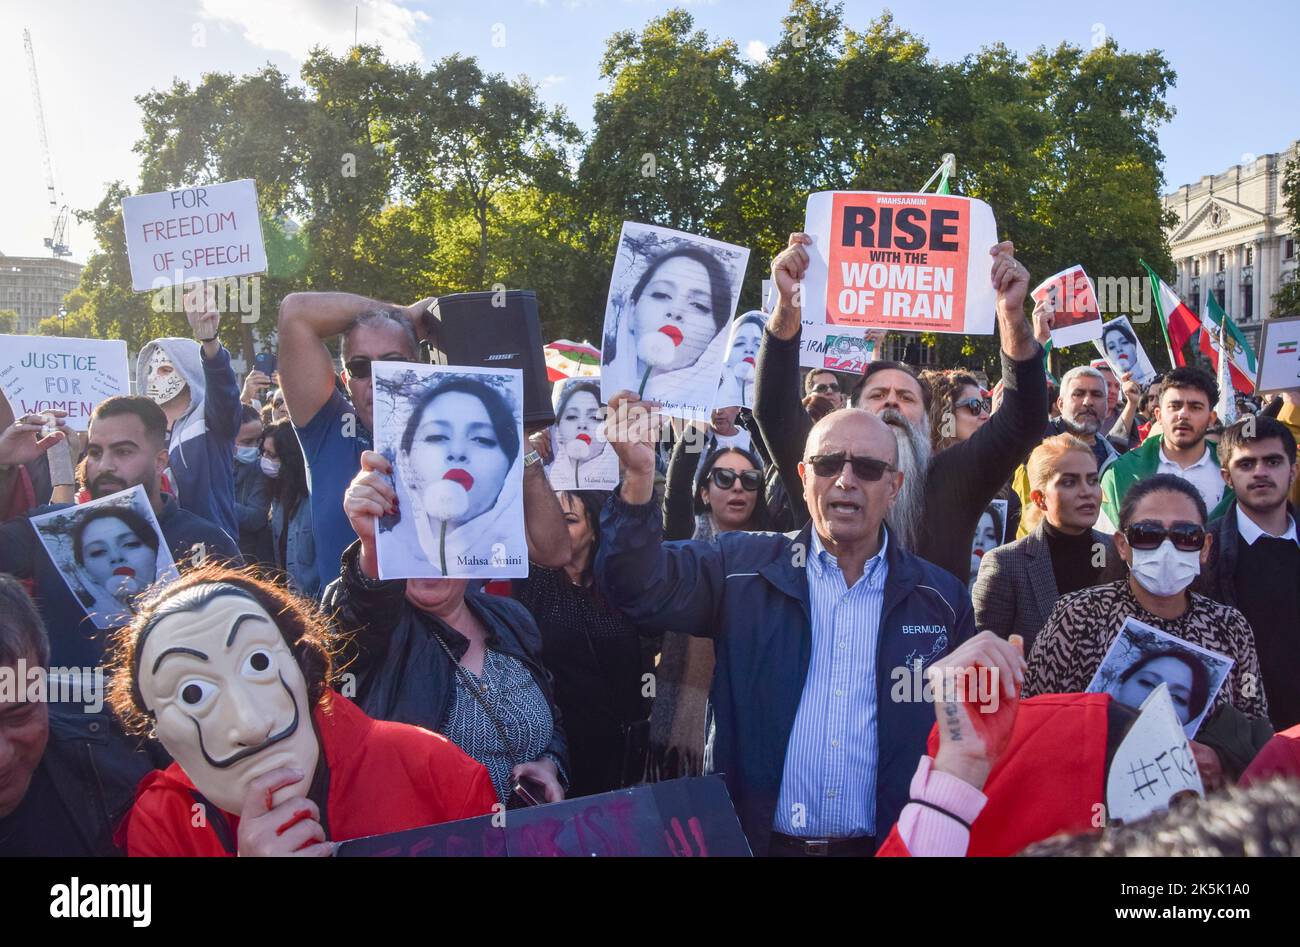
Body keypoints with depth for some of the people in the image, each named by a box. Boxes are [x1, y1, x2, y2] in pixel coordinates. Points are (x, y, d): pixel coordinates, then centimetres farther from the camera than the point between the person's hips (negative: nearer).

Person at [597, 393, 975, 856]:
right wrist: (639, 476, -29)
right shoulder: (742, 567, -2)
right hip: (754, 840, -1)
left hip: (884, 844, 1)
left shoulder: (943, 598, 1)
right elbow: (642, 584, -15)